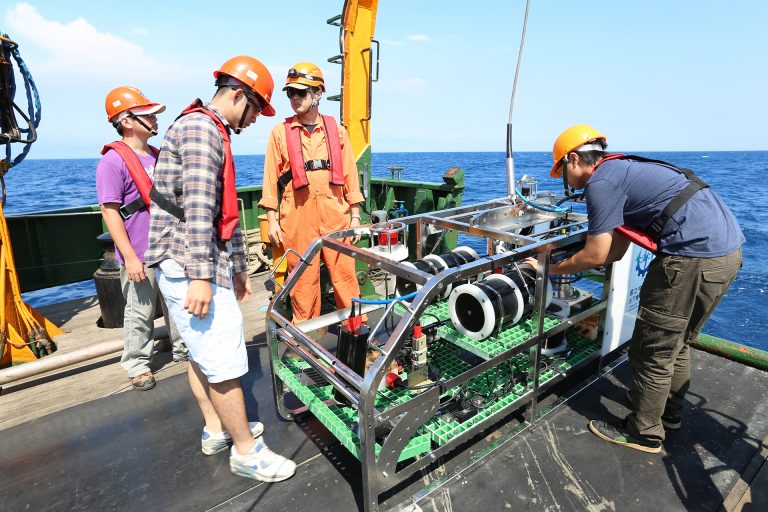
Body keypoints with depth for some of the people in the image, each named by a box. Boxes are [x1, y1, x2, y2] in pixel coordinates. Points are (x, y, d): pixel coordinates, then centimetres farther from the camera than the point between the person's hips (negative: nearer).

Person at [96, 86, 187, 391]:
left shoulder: (158, 156, 11)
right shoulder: (113, 161, -11)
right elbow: (110, 212, -15)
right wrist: (130, 257, -20)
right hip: (140, 257, -6)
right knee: (140, 314, 4)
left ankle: (183, 349, 32)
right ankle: (137, 365, 20)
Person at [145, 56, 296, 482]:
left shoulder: (213, 134, 21)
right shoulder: (200, 129, -11)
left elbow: (224, 213, 21)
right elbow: (196, 209, -23)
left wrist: (237, 268, 23)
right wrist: (200, 276, -26)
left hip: (204, 263, 11)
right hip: (189, 264, -11)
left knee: (202, 352, 18)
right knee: (225, 362, -3)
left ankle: (216, 429, 34)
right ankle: (246, 450, 11)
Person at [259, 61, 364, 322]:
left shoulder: (337, 130, 11)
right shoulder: (280, 132, 8)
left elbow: (349, 175, 10)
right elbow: (271, 176, 6)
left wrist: (355, 216, 6)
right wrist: (272, 220, 1)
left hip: (335, 215, 1)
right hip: (297, 217, 0)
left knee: (345, 274, 2)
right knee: (303, 279, 4)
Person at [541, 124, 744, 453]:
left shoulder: (601, 182, -11)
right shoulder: (624, 170, 20)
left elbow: (596, 255, -11)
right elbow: (615, 251, 19)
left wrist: (552, 269, 3)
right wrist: (567, 261, 21)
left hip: (694, 258, -10)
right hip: (726, 250, 10)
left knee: (653, 352, 4)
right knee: (677, 343, 23)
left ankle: (643, 433, 20)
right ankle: (669, 412, 41)